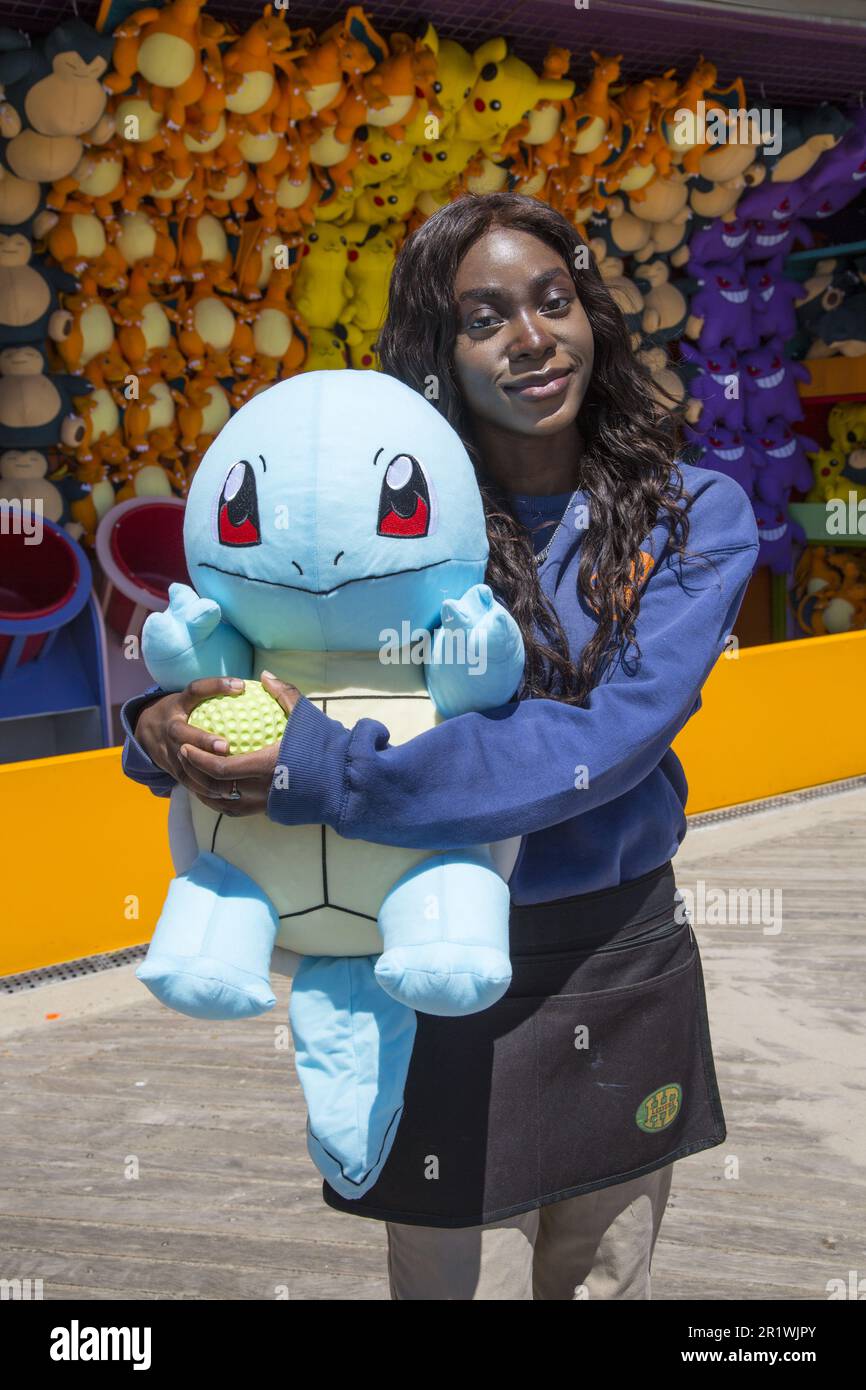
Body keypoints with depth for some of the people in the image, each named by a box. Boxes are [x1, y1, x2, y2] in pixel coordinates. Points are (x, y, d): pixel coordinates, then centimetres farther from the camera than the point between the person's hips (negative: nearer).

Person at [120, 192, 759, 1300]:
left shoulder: (693, 513, -7)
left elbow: (618, 733, -22)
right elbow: (207, 640, 2)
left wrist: (331, 778, -30)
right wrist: (165, 721, -24)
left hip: (628, 968, 2)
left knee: (607, 1277, 23)